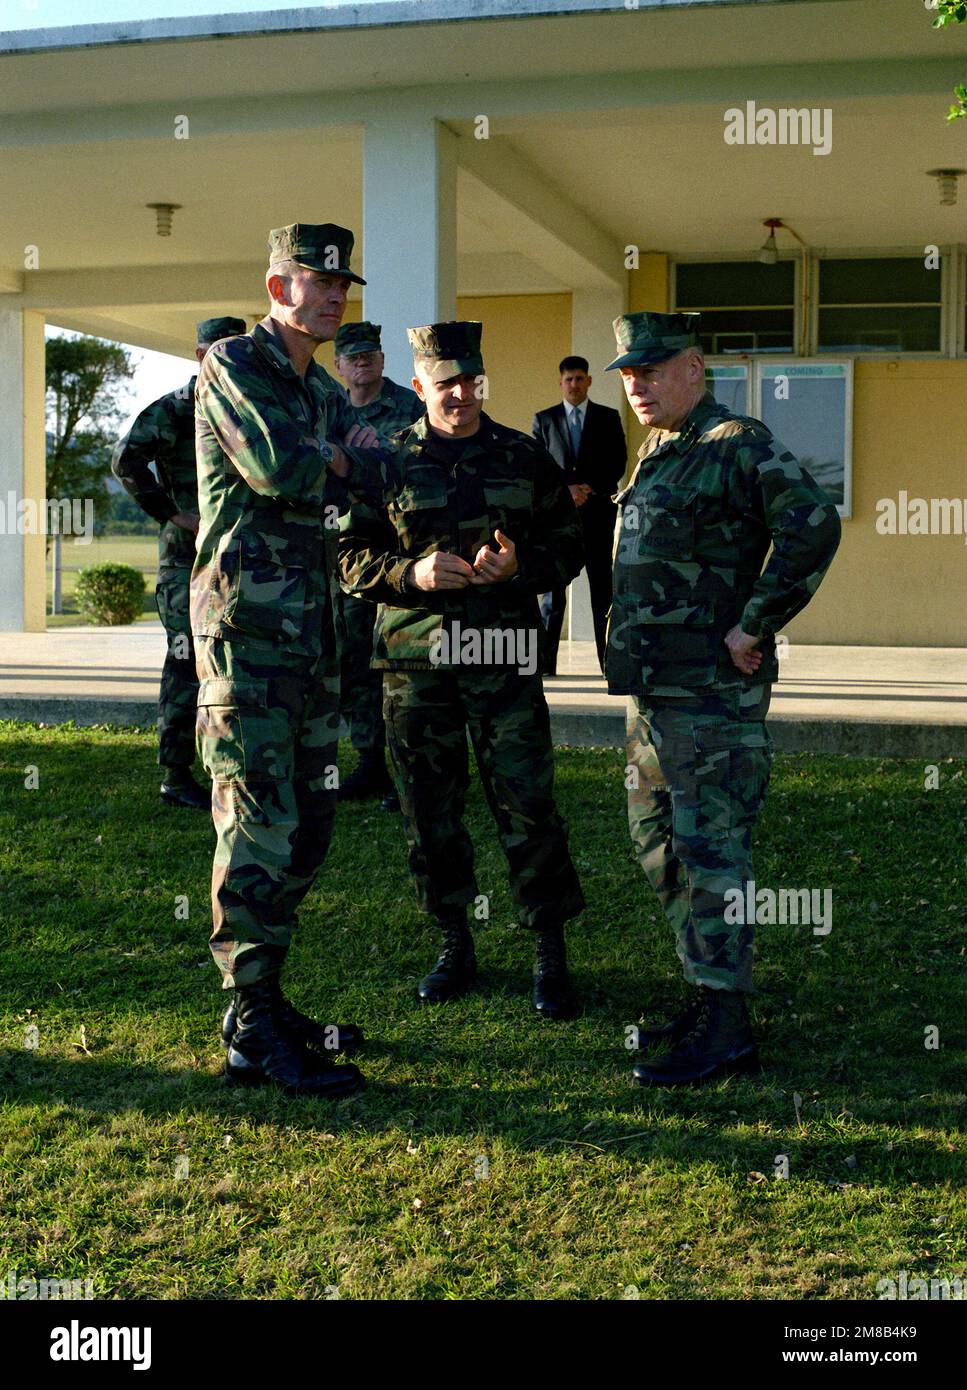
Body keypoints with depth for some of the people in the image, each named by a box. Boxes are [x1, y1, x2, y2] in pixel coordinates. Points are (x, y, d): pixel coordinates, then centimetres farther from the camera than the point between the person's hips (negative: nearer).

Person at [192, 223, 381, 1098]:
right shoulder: (233, 367, -4)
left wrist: (331, 461, -7)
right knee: (260, 826, -8)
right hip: (249, 626, -8)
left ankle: (267, 1000, 21)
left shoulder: (327, 394, 20)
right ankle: (252, 1033, -2)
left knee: (308, 825, 10)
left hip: (315, 630, 9)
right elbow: (277, 469, -19)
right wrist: (339, 454, -1)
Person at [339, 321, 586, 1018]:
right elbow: (351, 554, 5)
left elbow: (568, 544, 9)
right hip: (414, 657, 1)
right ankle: (455, 946, 23)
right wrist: (412, 573, -14)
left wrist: (519, 565, -12)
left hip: (505, 655, -1)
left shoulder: (524, 456, 7)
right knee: (431, 810, 8)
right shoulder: (386, 462, 6)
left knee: (528, 803, -4)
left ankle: (552, 953, 9)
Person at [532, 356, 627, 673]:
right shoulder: (544, 419, 10)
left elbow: (618, 463, 3)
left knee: (603, 586, 0)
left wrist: (590, 489, -10)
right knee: (553, 586, 0)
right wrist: (565, 490, -11)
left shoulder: (608, 418, 10)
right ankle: (545, 661, 0)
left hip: (597, 513, 0)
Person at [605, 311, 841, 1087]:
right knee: (660, 845, 14)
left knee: (710, 848, -7)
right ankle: (710, 995, 25)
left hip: (713, 692, -10)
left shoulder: (737, 446, -12)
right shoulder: (655, 456, 18)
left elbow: (813, 526, -26)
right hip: (652, 688, 10)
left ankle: (725, 1026, 0)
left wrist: (753, 625, -23)